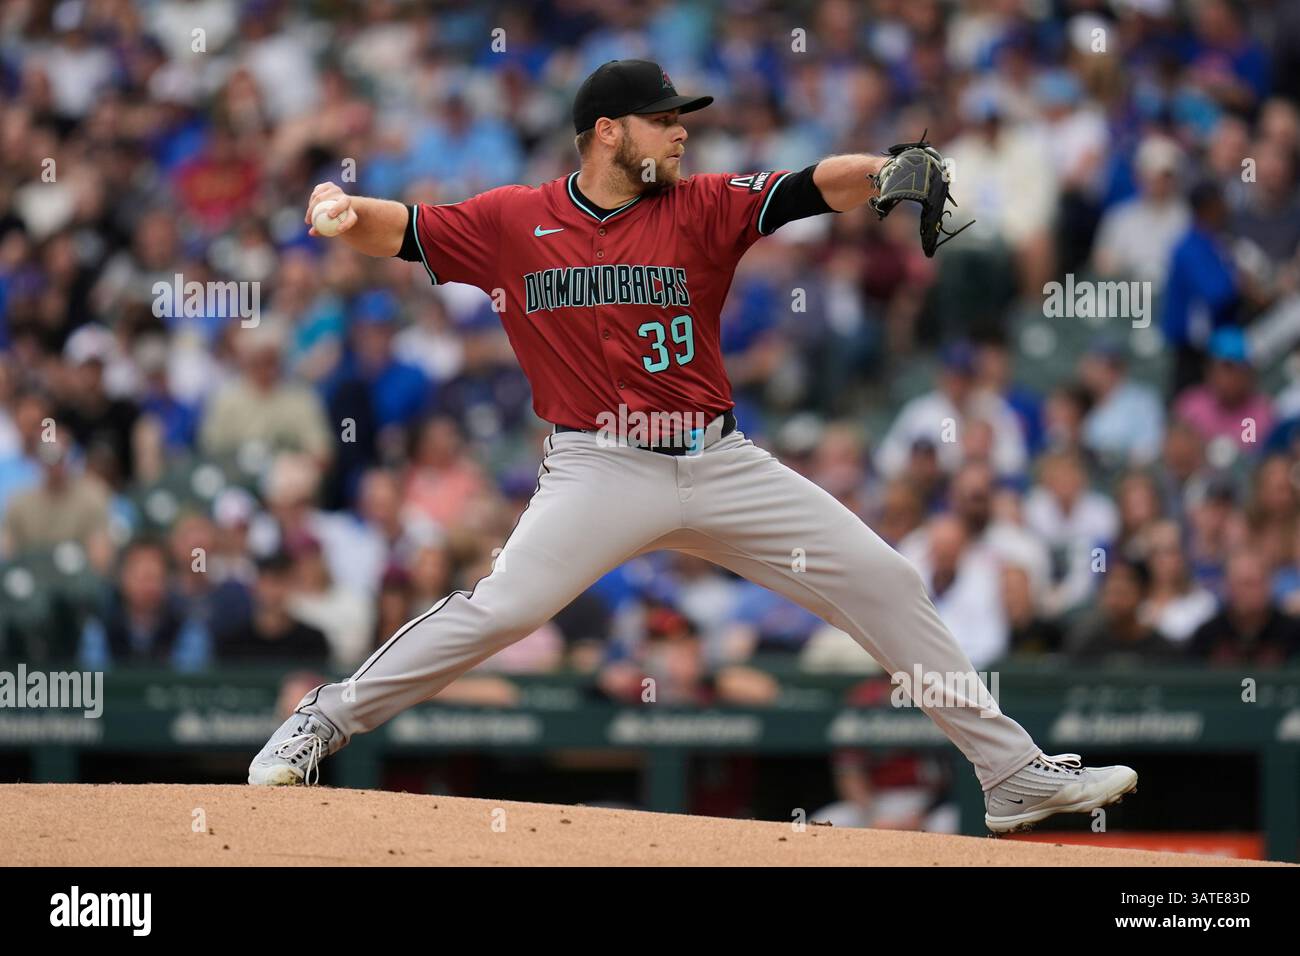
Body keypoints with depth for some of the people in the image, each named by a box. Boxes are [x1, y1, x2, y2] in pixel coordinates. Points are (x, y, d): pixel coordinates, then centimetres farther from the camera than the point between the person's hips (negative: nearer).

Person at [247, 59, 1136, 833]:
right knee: (500, 609, -21)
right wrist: (342, 208, -22)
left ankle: (1013, 770, 6)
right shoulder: (514, 221, 2)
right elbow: (398, 231, 1)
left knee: (885, 583, -1)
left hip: (721, 463, 3)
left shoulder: (703, 208, 3)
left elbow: (819, 187, -10)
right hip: (602, 471, -3)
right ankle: (323, 722, -3)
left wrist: (888, 168, -31)